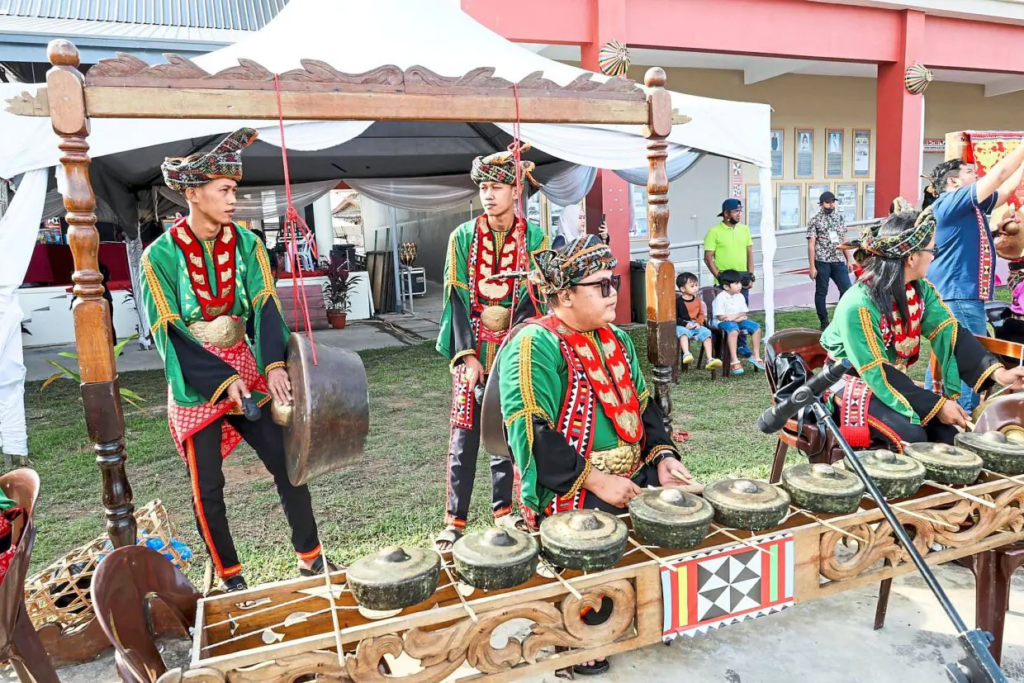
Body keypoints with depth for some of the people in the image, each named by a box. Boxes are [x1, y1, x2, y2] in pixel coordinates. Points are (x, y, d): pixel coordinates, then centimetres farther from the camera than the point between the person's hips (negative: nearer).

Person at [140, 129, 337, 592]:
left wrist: (274, 365, -25)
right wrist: (223, 380, -21)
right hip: (196, 381, -3)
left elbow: (265, 307, -9)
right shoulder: (161, 256, -10)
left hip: (245, 369, 3)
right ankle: (230, 579, 24)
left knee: (287, 462, 4)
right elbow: (169, 332, -13)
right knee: (207, 487, 6)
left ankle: (311, 559, 20)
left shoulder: (246, 243, -2)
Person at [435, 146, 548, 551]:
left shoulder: (534, 239, 1)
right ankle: (455, 520, 11)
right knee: (464, 438, 1)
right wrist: (468, 355, -11)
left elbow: (535, 299, -2)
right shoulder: (463, 237, 1)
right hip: (471, 351, 0)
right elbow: (456, 298, -3)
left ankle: (503, 510, 24)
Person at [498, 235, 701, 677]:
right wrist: (596, 481, -23)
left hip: (634, 474, 8)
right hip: (567, 490, -7)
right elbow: (530, 436, -22)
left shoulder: (616, 341, 13)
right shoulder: (534, 347, -14)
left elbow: (643, 406, 16)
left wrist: (663, 456, -2)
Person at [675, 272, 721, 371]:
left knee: (706, 332, -22)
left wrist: (698, 323, -4)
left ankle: (710, 359, -26)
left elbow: (701, 314, 17)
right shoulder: (678, 301, -4)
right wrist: (685, 324, -17)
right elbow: (675, 317, -6)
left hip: (696, 326, 4)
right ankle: (686, 354, -55)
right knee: (683, 332, -39)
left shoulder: (697, 300, 11)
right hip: (682, 326, -4)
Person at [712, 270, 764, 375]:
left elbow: (744, 313, 8)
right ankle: (734, 361, -38)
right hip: (724, 322, -7)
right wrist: (739, 316, -11)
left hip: (738, 320, 8)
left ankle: (756, 356, 4)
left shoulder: (740, 296, 8)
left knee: (756, 327, -7)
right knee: (733, 330, -38)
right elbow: (721, 316, -18)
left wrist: (735, 316, -15)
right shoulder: (720, 298, -15)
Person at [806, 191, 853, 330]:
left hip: (839, 261, 4)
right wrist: (812, 266, -12)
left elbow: (844, 241, 15)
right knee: (821, 292, 4)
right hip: (822, 262, -4)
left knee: (847, 290, 1)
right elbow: (811, 245, -7)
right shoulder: (815, 221, -4)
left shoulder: (840, 218, 11)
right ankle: (824, 323, 13)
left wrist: (848, 260, 12)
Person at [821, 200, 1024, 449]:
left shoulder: (921, 290, -2)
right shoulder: (858, 306, -27)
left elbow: (951, 334, -9)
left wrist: (997, 372, -23)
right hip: (853, 384, -7)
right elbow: (877, 373, -26)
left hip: (895, 379, 7)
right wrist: (936, 405, -24)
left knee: (948, 429, -7)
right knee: (910, 436, -26)